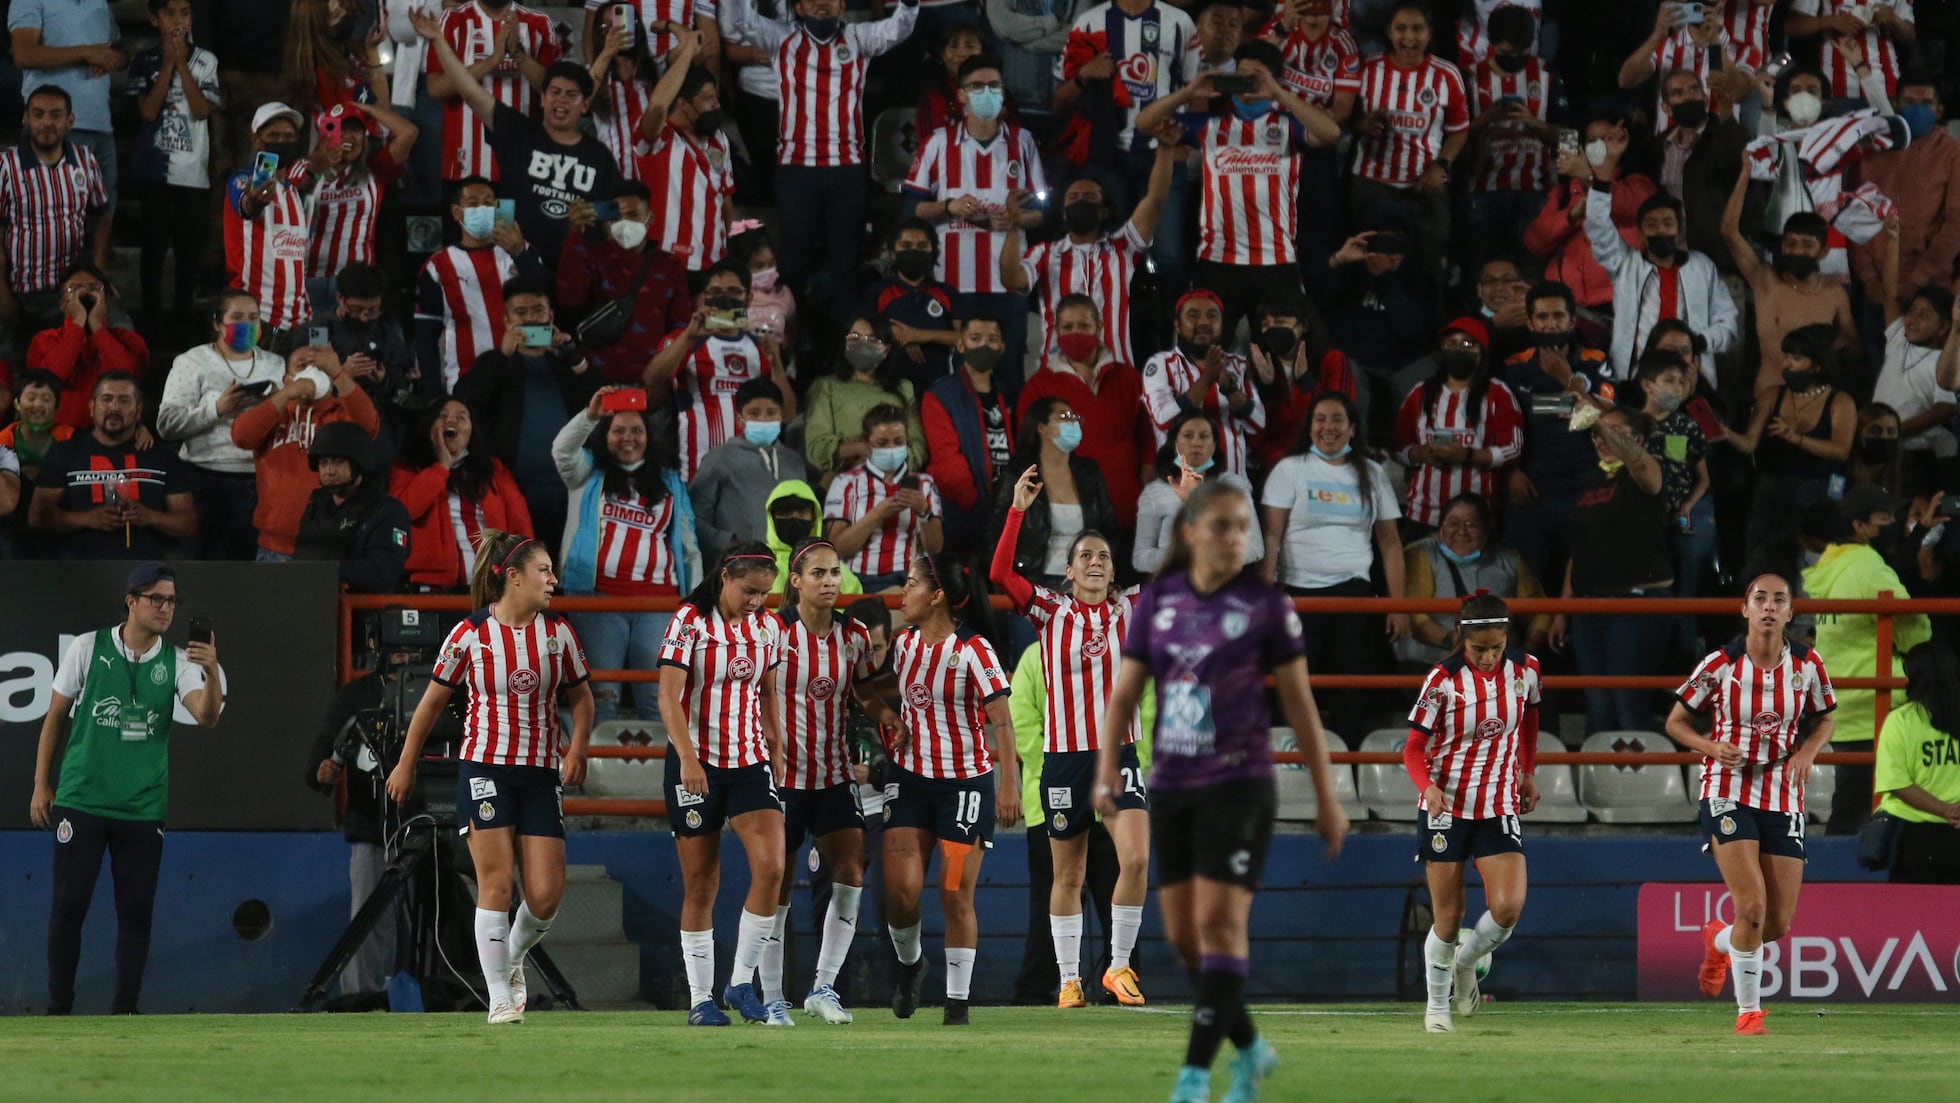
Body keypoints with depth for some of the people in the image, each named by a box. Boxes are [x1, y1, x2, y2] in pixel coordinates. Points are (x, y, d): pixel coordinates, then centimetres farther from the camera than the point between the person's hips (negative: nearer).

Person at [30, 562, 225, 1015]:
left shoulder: (177, 661, 3)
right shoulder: (88, 648, -1)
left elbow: (207, 716, -12)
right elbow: (55, 716, 7)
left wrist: (212, 672, -31)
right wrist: (41, 784, 4)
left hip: (143, 807, 2)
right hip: (81, 802, -2)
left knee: (136, 909, 2)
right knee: (69, 905, -3)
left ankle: (125, 1009, 9)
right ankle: (58, 1009, 4)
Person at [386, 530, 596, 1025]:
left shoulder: (558, 632, 4)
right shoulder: (470, 635, -4)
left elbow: (581, 697, 15)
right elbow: (433, 701, 6)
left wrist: (577, 748, -3)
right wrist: (406, 766, 10)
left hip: (541, 774, 3)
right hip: (484, 767, -3)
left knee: (546, 893, -5)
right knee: (496, 885, -10)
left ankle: (512, 959, 26)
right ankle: (500, 998, -2)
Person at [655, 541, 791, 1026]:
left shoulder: (768, 627, 6)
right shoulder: (690, 622, -9)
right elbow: (668, 697, -15)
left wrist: (777, 756, 17)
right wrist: (688, 758, -24)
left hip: (751, 761, 4)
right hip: (697, 763, -4)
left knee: (771, 865, -14)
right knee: (700, 885, 1)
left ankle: (742, 982, -4)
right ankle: (701, 999, 8)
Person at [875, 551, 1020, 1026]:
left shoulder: (972, 650, -14)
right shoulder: (904, 643, 4)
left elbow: (1001, 721, -15)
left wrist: (1009, 784, -20)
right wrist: (899, 725, 8)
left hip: (967, 782, -5)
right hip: (910, 777, 5)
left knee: (956, 897, -3)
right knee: (901, 887, -9)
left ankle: (958, 1000, 8)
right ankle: (909, 963, 20)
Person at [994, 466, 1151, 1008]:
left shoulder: (1130, 611, 6)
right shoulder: (1050, 611, 1)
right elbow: (1001, 572, -11)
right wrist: (1017, 510, -17)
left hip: (1118, 754, 1)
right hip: (1064, 756, -1)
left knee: (1136, 859, -17)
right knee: (1069, 876, 6)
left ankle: (1119, 965, -3)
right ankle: (1069, 979, 17)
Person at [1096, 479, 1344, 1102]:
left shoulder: (1266, 606, -4)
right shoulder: (1157, 603, 5)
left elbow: (1299, 704, 0)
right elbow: (1125, 693, 6)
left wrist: (1327, 799, 1)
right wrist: (1107, 769, -9)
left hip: (1239, 785, -4)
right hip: (1171, 788, 4)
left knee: (1220, 922, -12)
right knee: (1183, 935, 6)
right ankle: (1251, 1050, 25)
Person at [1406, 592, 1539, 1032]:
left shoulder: (1524, 670, -3)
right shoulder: (1443, 680, -12)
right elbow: (1414, 747, -10)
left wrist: (1527, 772, 21)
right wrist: (1428, 786, -28)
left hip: (1500, 807, 2)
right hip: (1447, 806, -2)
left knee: (1508, 907, -15)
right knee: (1448, 919, 0)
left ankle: (1467, 962, 15)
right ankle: (1437, 1006, 20)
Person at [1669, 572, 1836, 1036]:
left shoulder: (1807, 665, -2)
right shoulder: (1719, 665, -8)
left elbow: (1825, 719, 15)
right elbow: (1676, 722, 3)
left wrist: (1806, 753, -6)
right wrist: (1712, 747, -17)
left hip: (1783, 798, 3)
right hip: (1728, 793, -3)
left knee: (1778, 923, 4)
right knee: (1752, 905, -18)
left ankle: (1718, 941, 38)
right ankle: (1748, 1011, -3)